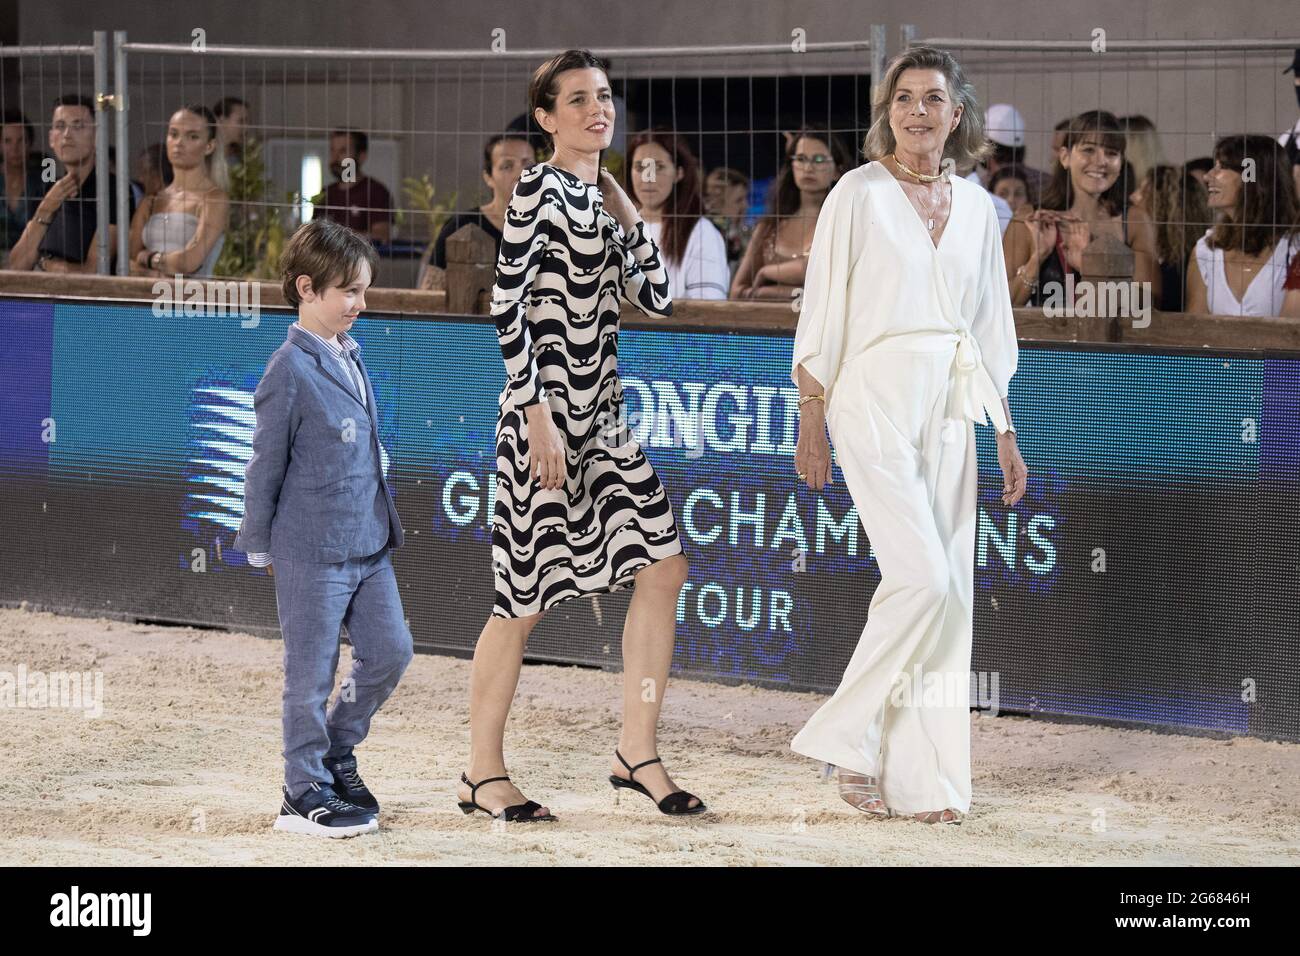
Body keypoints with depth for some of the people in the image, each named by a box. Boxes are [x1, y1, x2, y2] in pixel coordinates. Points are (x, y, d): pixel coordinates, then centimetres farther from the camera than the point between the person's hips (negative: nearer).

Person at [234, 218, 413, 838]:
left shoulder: (349, 357, 9)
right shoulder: (291, 370, -15)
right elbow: (266, 465, -9)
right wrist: (260, 546, -3)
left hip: (368, 544, 8)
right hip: (313, 553, -8)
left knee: (390, 651, 10)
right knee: (312, 672, 1)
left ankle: (336, 754, 28)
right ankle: (305, 792, 13)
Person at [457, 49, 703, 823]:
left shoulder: (599, 198, 13)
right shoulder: (540, 189, -10)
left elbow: (658, 299, 12)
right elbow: (508, 308, -15)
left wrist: (628, 215, 6)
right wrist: (538, 416, -19)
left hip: (603, 411, 8)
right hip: (548, 406, -8)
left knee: (664, 565, 2)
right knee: (528, 594, -2)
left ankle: (638, 752, 9)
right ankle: (483, 773, 10)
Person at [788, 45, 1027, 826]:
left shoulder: (976, 205, 11)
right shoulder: (859, 193, -4)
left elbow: (990, 325, 15)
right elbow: (823, 312, -3)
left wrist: (1007, 433, 12)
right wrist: (811, 428, -5)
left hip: (950, 410, 6)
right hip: (876, 401, -5)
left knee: (951, 592, 3)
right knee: (925, 579, -16)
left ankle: (923, 777, 9)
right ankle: (850, 737, -1)